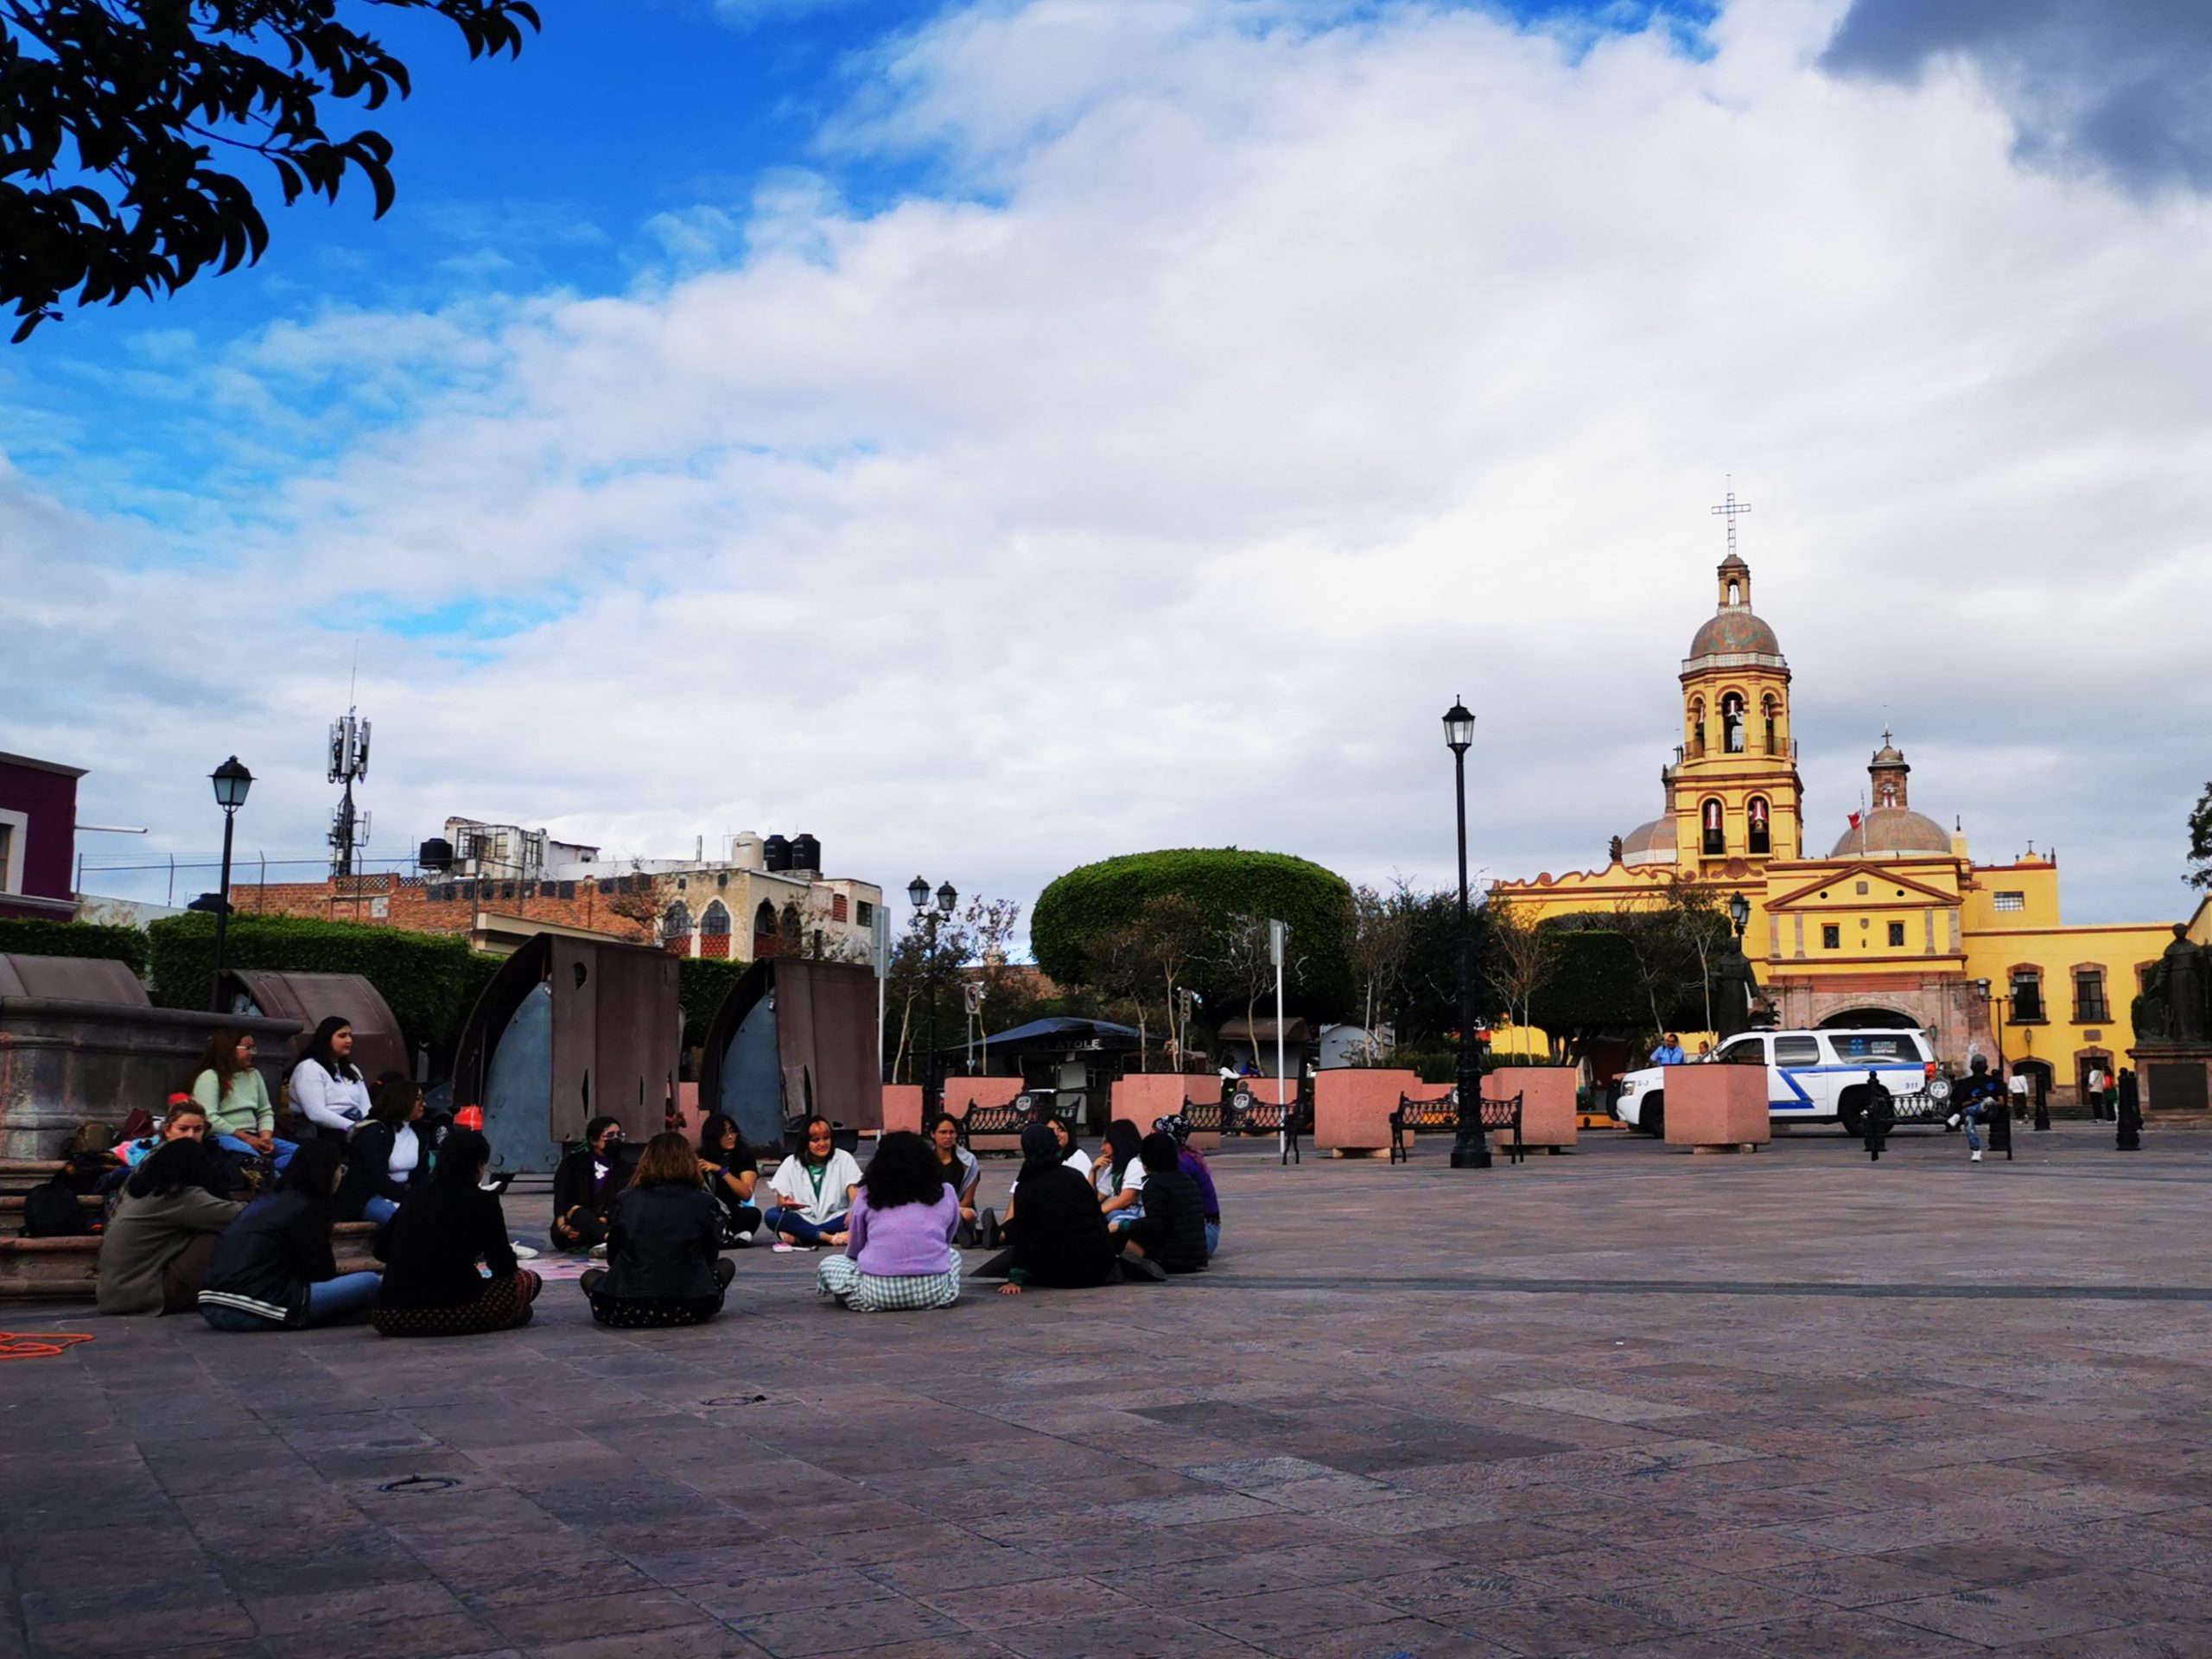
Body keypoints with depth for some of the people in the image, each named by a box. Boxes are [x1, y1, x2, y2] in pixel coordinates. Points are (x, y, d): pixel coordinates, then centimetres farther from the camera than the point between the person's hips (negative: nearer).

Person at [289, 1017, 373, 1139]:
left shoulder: (352, 1070, 26)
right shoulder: (309, 1068, 0)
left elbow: (366, 1107, 15)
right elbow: (316, 1114, -13)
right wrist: (354, 1128, -19)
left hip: (355, 1129, 7)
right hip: (326, 1132, -7)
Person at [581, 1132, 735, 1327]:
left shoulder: (625, 1199, 0)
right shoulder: (704, 1202, -2)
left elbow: (613, 1258, 11)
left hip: (627, 1311, 0)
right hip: (689, 1310, 0)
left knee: (590, 1276, 31)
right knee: (726, 1265, 29)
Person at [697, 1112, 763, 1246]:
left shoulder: (745, 1155, -2)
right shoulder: (702, 1157, 0)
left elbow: (746, 1194, -14)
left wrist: (720, 1170, -23)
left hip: (734, 1214, -1)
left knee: (753, 1214, -33)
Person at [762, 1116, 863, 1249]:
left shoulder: (844, 1159, 1)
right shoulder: (791, 1163, 3)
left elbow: (853, 1190, -9)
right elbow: (781, 1201, 0)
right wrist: (785, 1204, -25)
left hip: (834, 1220, -1)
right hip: (803, 1221, 1)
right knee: (771, 1216, -26)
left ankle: (798, 1237, -30)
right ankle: (828, 1237, -31)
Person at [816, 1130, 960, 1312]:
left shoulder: (867, 1195, 6)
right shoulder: (946, 1193, 8)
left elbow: (853, 1250, 15)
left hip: (879, 1294, -1)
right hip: (934, 1293, 1)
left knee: (829, 1263, 25)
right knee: (953, 1255, 34)